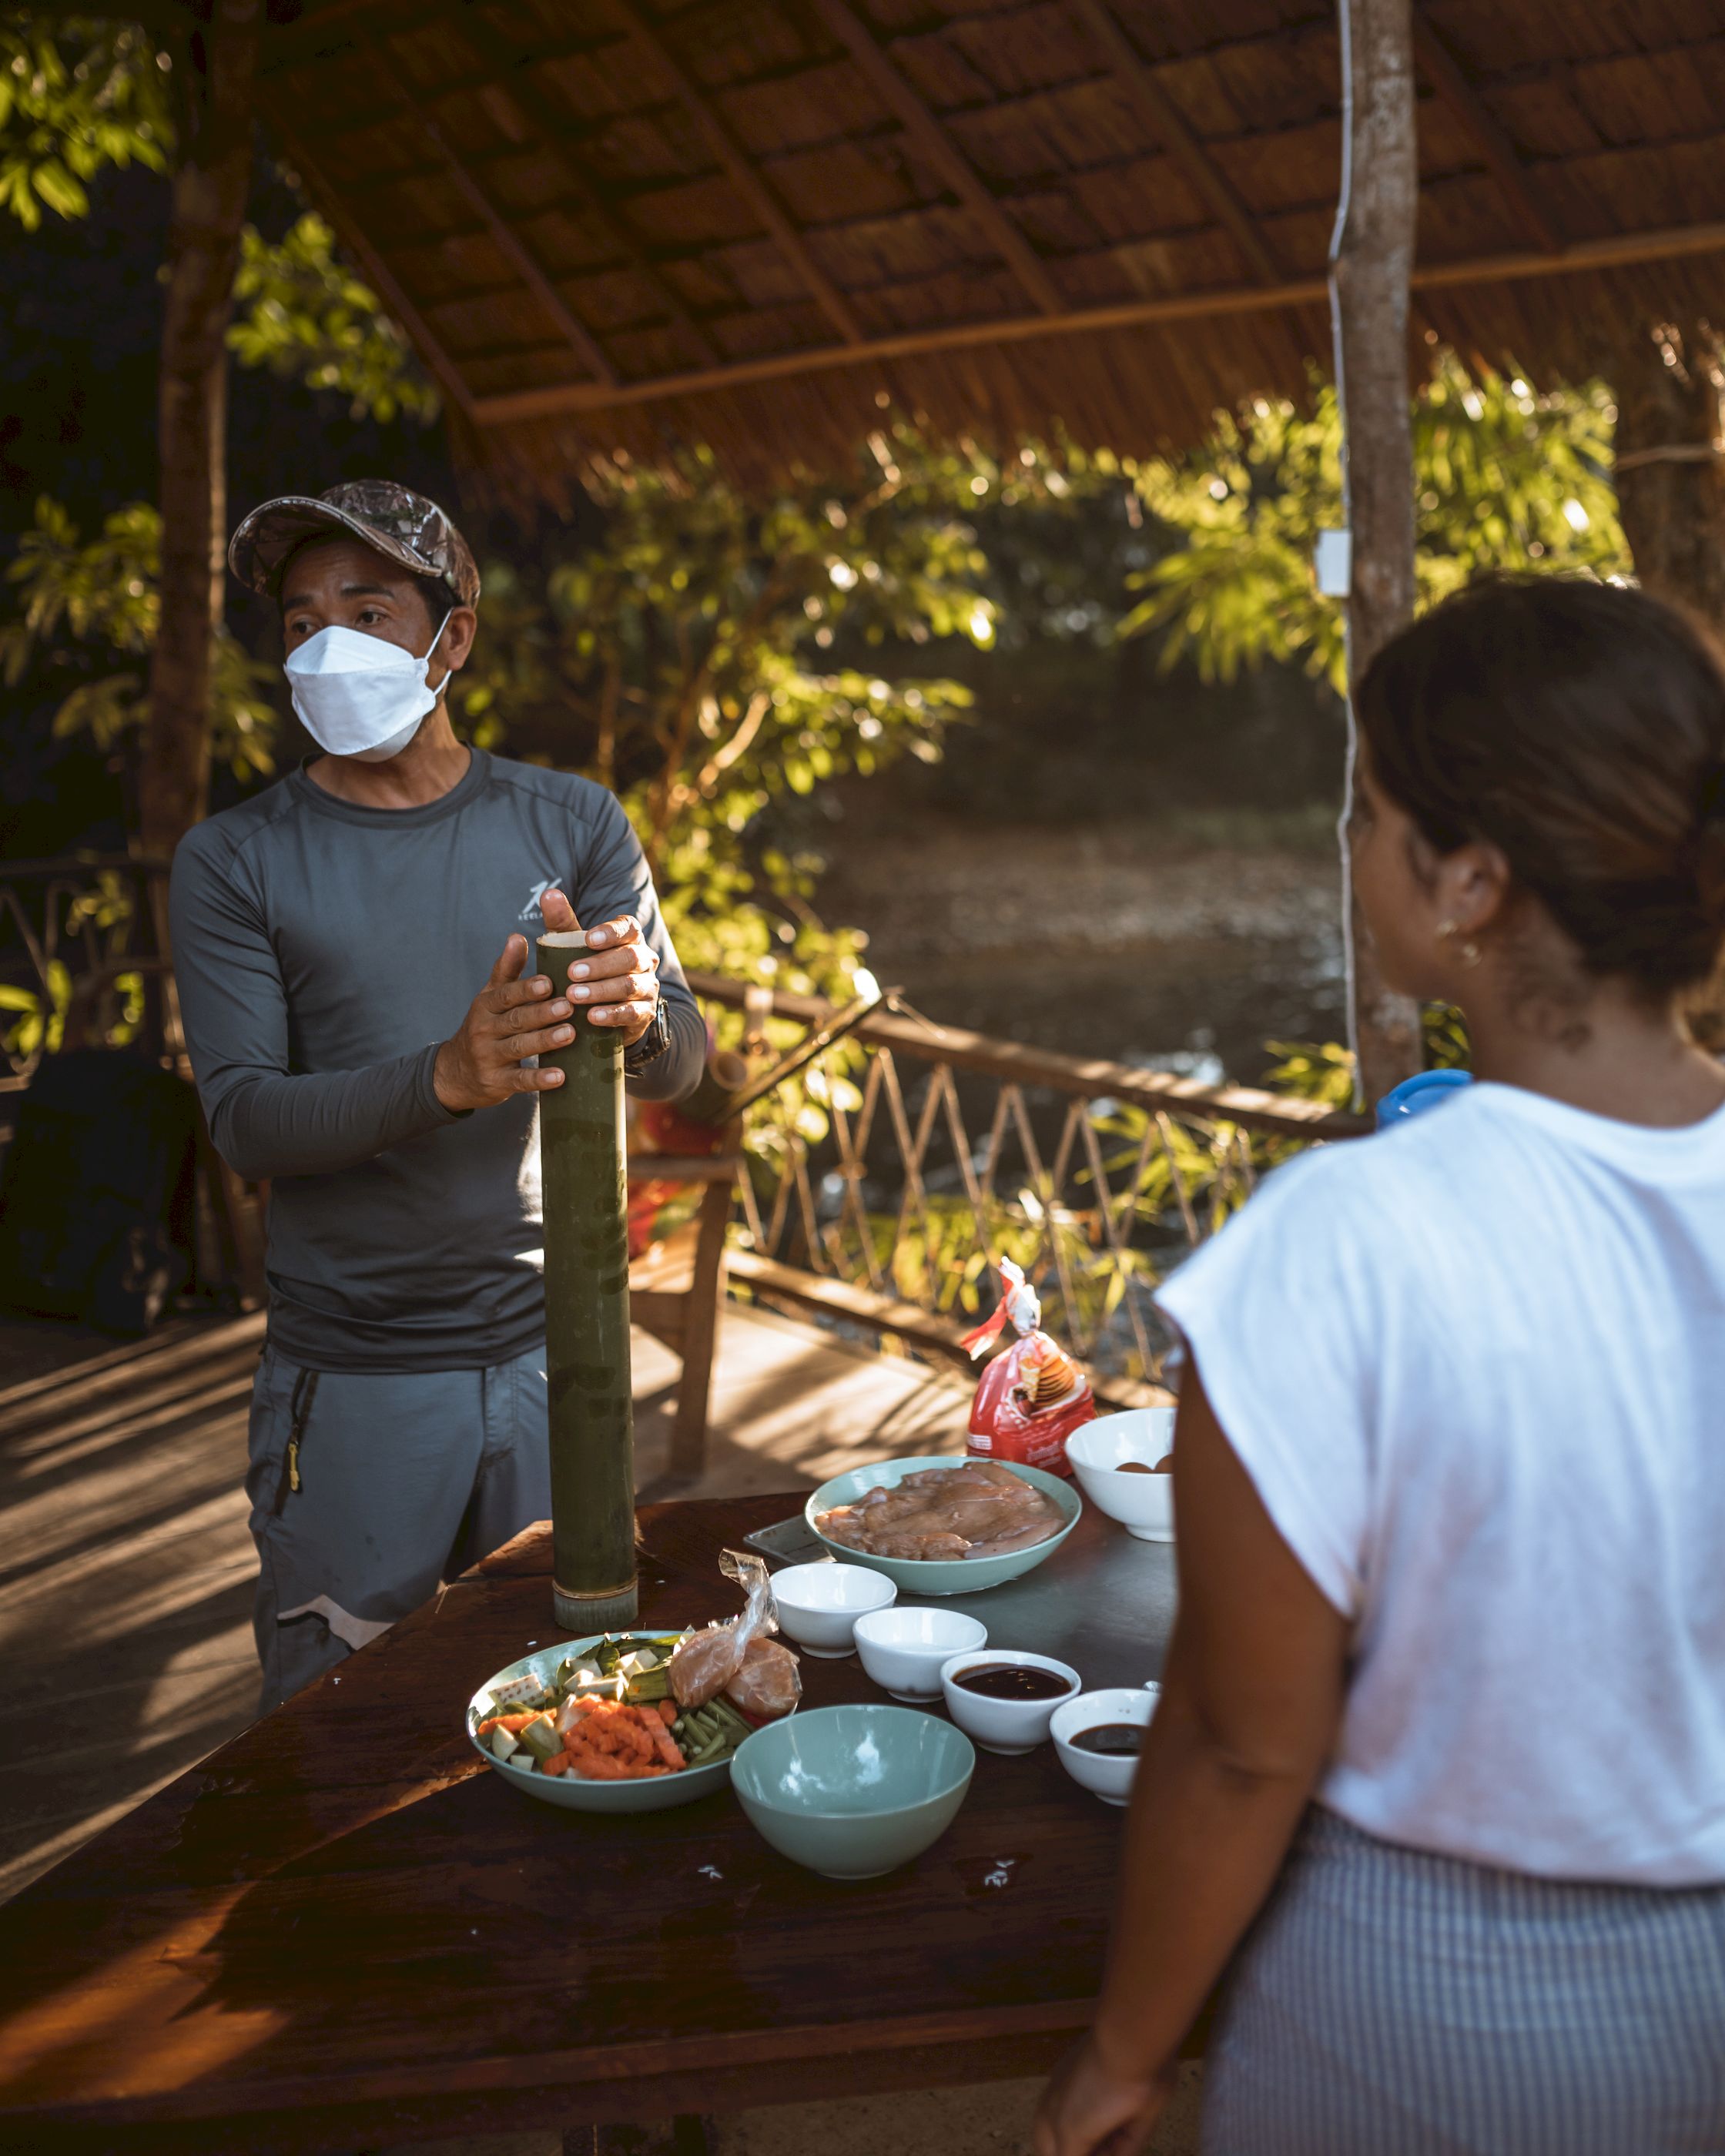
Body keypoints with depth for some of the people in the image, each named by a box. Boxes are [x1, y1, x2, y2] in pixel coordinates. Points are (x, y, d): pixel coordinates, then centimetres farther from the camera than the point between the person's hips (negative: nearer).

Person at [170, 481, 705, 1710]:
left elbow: (685, 1062, -2)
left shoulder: (573, 825, 3)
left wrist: (637, 1016, -26)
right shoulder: (237, 862, -2)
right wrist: (445, 1077, -29)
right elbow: (244, 1120, -11)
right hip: (351, 1387, -2)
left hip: (553, 1349, 2)